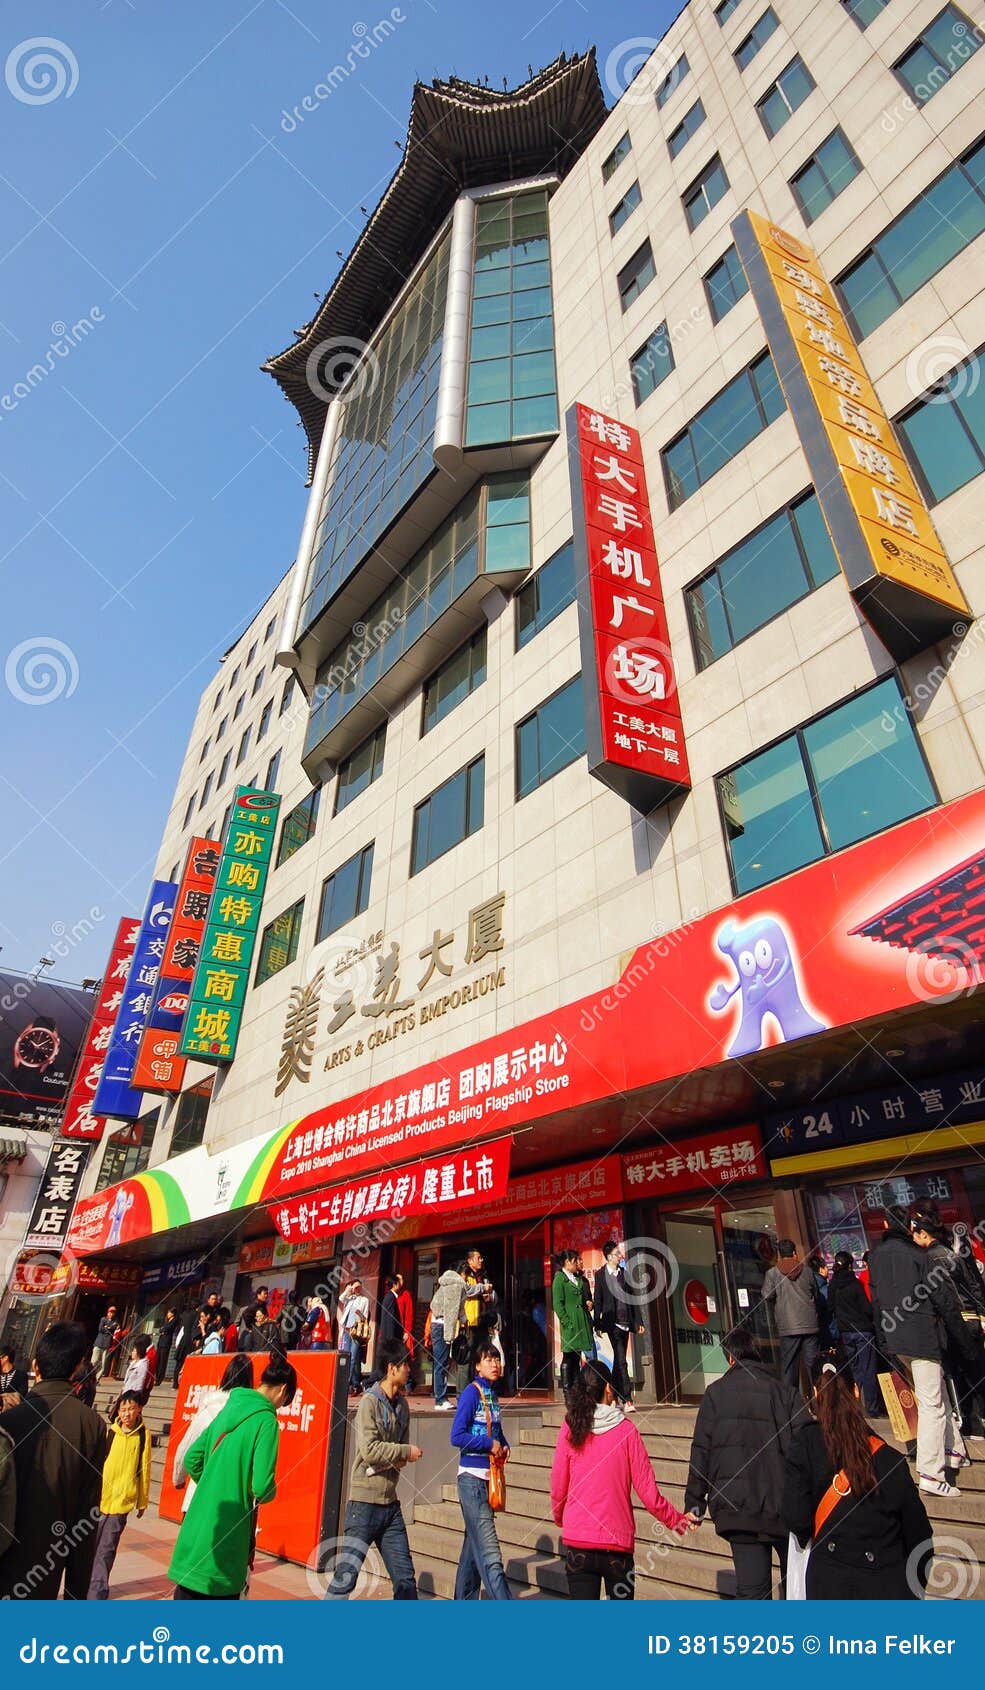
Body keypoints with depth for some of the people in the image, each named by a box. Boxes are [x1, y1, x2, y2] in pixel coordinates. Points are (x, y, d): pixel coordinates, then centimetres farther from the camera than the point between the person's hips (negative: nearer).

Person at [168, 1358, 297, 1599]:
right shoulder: (265, 1420, -18)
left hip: (197, 1523, 7)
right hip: (227, 1532, -7)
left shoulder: (229, 1409, 5)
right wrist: (270, 1492, 2)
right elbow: (262, 1487, -20)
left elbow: (192, 1459, 12)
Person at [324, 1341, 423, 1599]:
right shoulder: (370, 1401, -14)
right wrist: (407, 1452, -15)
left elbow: (401, 1451, 12)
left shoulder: (402, 1404, 8)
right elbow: (369, 1450, -22)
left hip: (390, 1501, 7)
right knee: (346, 1575, -3)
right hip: (365, 1502, -7)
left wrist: (398, 1460, -10)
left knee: (405, 1577, 12)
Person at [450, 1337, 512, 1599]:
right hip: (472, 1478, -8)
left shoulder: (493, 1394, 10)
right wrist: (490, 1444, -16)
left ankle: (464, 1600, 30)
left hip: (489, 1478, 8)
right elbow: (457, 1436, -19)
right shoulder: (471, 1393, -14)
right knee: (490, 1554, -9)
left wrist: (504, 1446, 1)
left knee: (474, 1546, 18)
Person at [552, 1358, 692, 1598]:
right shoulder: (626, 1430, -8)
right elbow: (648, 1493, -5)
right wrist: (677, 1520, 12)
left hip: (577, 1540, 1)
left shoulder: (570, 1428, -5)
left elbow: (557, 1489, 2)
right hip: (618, 1541, 0)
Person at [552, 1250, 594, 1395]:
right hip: (570, 1325, -7)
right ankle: (567, 1392, 5)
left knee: (577, 1357, 11)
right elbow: (557, 1304, -11)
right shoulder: (559, 1278, -6)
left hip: (582, 1323, 7)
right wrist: (567, 1322, -16)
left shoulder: (579, 1279, 17)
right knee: (568, 1357, -2)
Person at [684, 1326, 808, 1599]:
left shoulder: (715, 1392, 2)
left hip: (737, 1506, -1)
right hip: (784, 1505, 1)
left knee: (751, 1589, 4)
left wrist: (694, 1501, 6)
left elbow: (701, 1450, 0)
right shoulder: (786, 1392, 3)